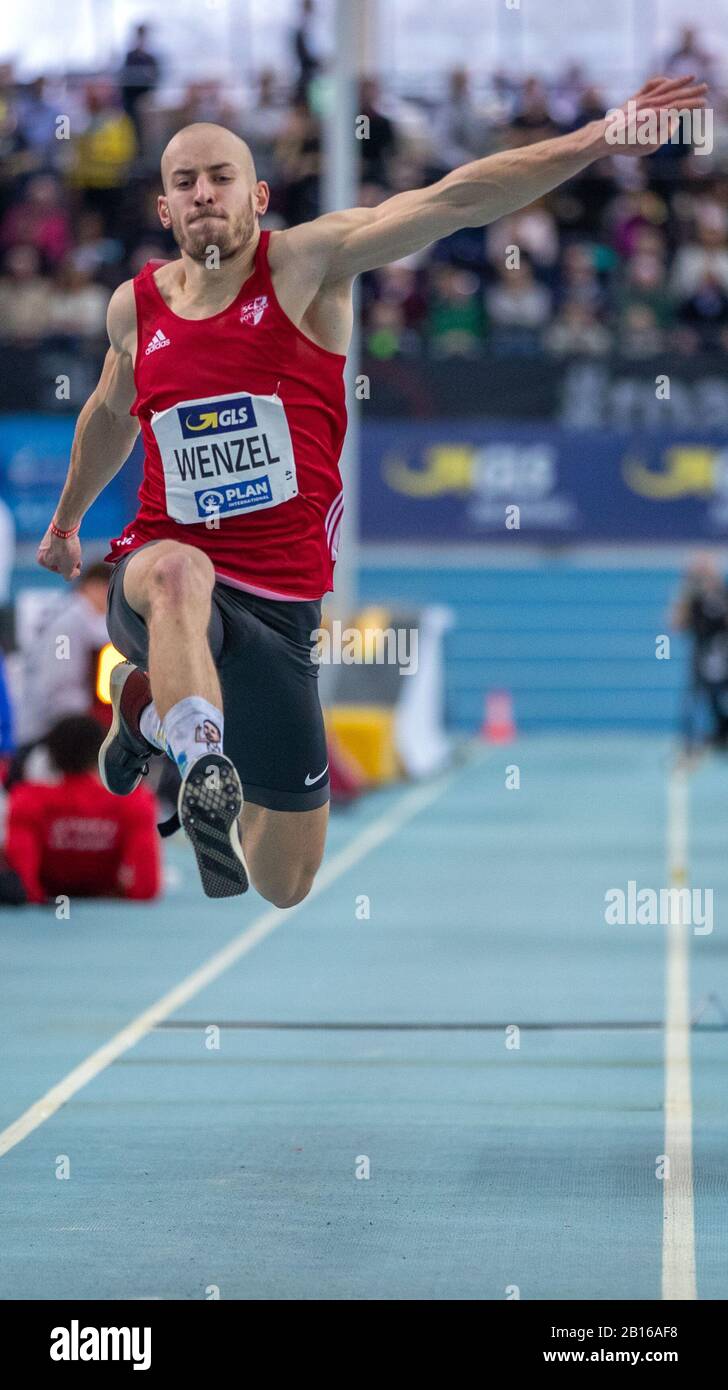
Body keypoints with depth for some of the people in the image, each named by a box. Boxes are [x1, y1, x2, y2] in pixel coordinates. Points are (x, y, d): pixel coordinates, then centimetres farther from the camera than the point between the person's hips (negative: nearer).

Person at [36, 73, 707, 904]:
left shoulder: (305, 262, -5)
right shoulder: (136, 306, 4)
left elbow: (449, 201, -19)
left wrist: (592, 141, -30)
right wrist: (66, 520, 42)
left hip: (280, 608, 0)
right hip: (157, 579, 0)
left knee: (286, 885, 11)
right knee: (178, 570, -41)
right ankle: (203, 766, -43)